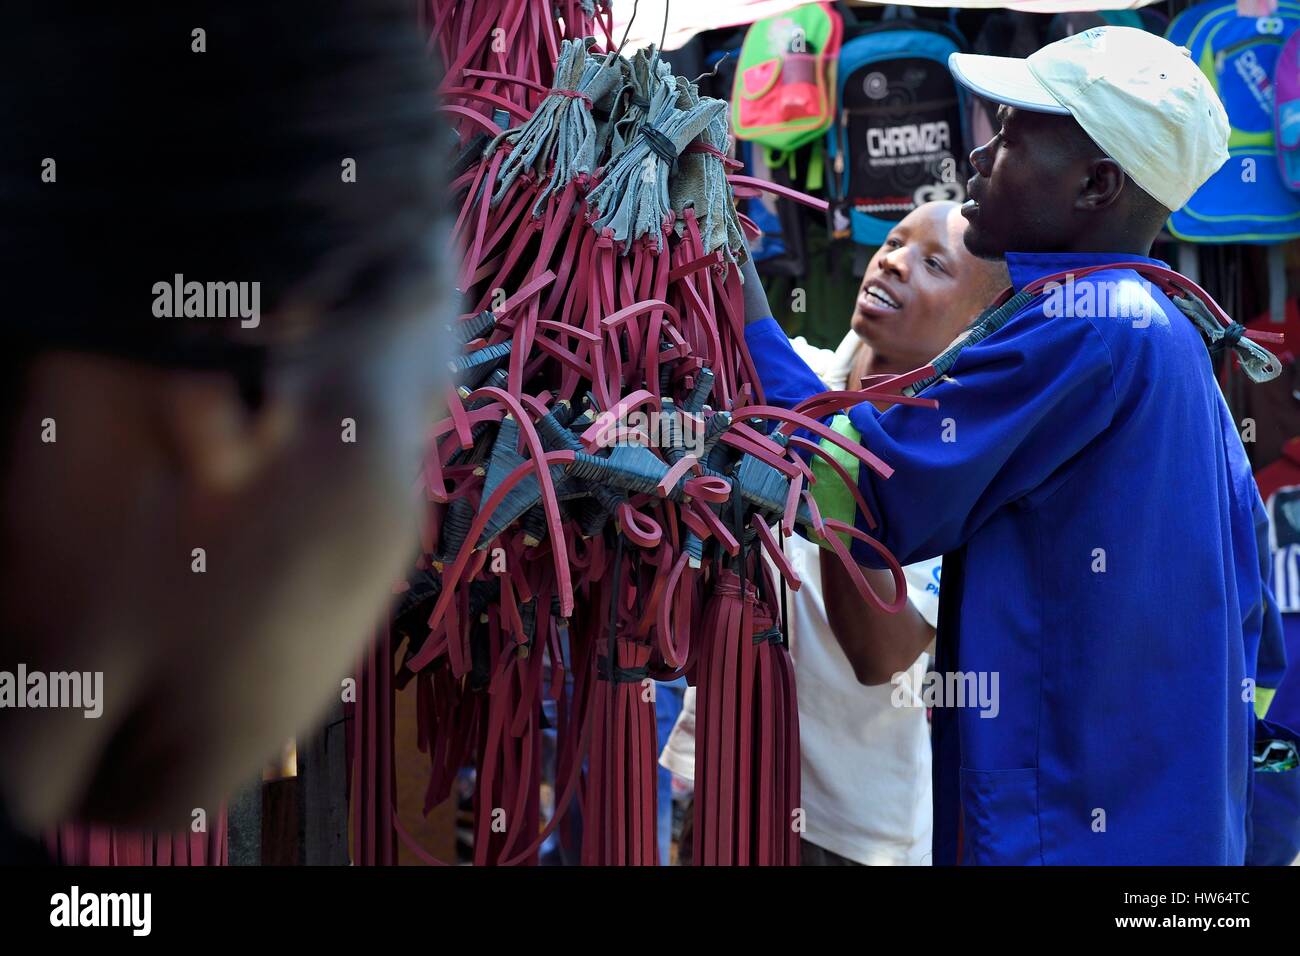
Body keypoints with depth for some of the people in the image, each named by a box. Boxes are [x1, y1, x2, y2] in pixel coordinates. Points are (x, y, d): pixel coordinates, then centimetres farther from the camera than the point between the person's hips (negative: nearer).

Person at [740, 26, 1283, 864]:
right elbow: (1246, 607, 15)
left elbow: (869, 499, -17)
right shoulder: (1168, 337, 13)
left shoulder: (1080, 329, -17)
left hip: (1066, 825, -9)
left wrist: (740, 302, -10)